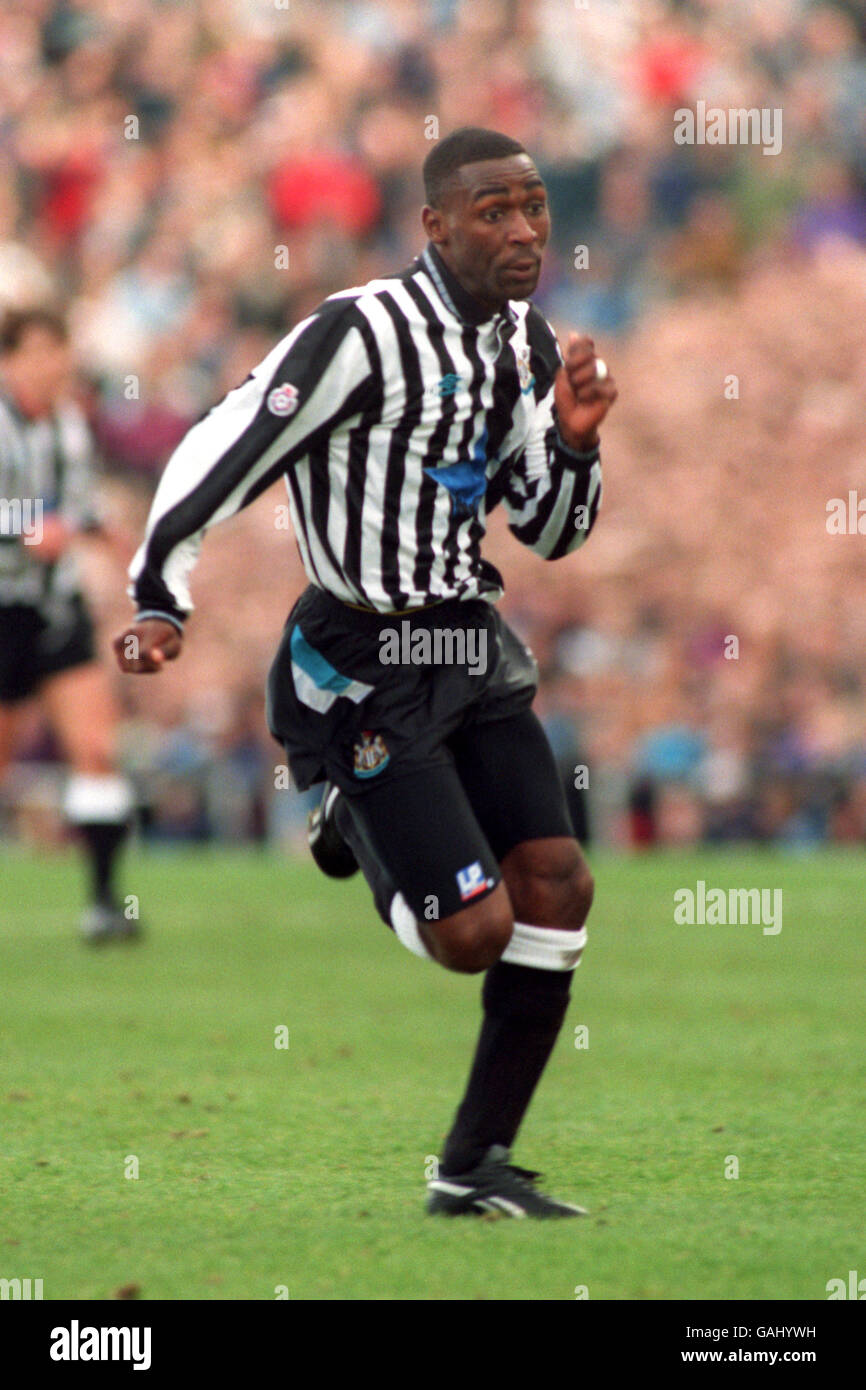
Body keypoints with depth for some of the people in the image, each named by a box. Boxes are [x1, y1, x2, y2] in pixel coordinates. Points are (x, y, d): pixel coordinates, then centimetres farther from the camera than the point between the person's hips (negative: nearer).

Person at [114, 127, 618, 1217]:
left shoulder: (524, 344, 9)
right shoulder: (361, 335, -18)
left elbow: (552, 535, 14)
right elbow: (222, 455, -16)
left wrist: (574, 440, -5)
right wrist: (159, 599, -15)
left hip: (472, 653, 8)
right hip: (364, 667, -8)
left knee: (557, 885, -3)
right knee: (474, 932, -12)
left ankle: (476, 1167, 9)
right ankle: (358, 828, 23)